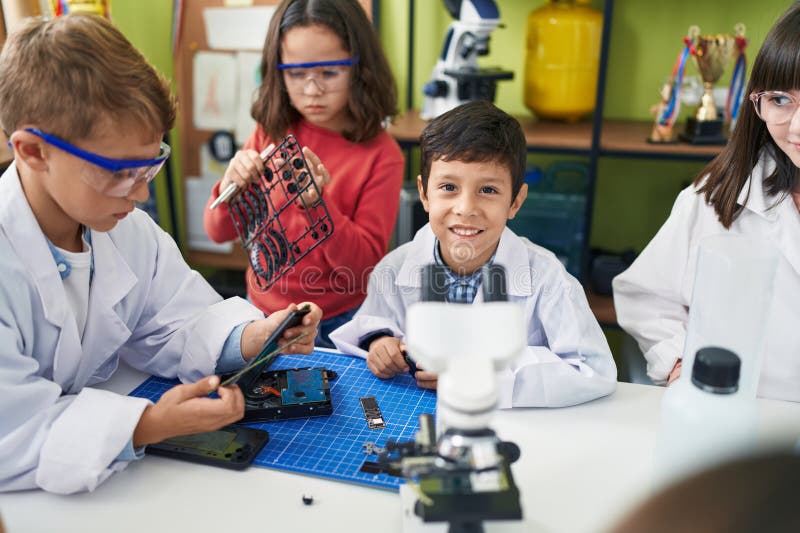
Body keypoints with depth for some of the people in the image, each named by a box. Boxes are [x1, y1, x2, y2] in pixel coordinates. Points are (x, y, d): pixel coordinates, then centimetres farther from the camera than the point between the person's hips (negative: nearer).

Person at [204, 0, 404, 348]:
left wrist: (319, 202, -27)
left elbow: (364, 265, -13)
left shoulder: (380, 154, -12)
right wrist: (231, 187, -19)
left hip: (339, 323, -2)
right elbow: (218, 233, 1)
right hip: (262, 310, 3)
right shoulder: (270, 132, -2)